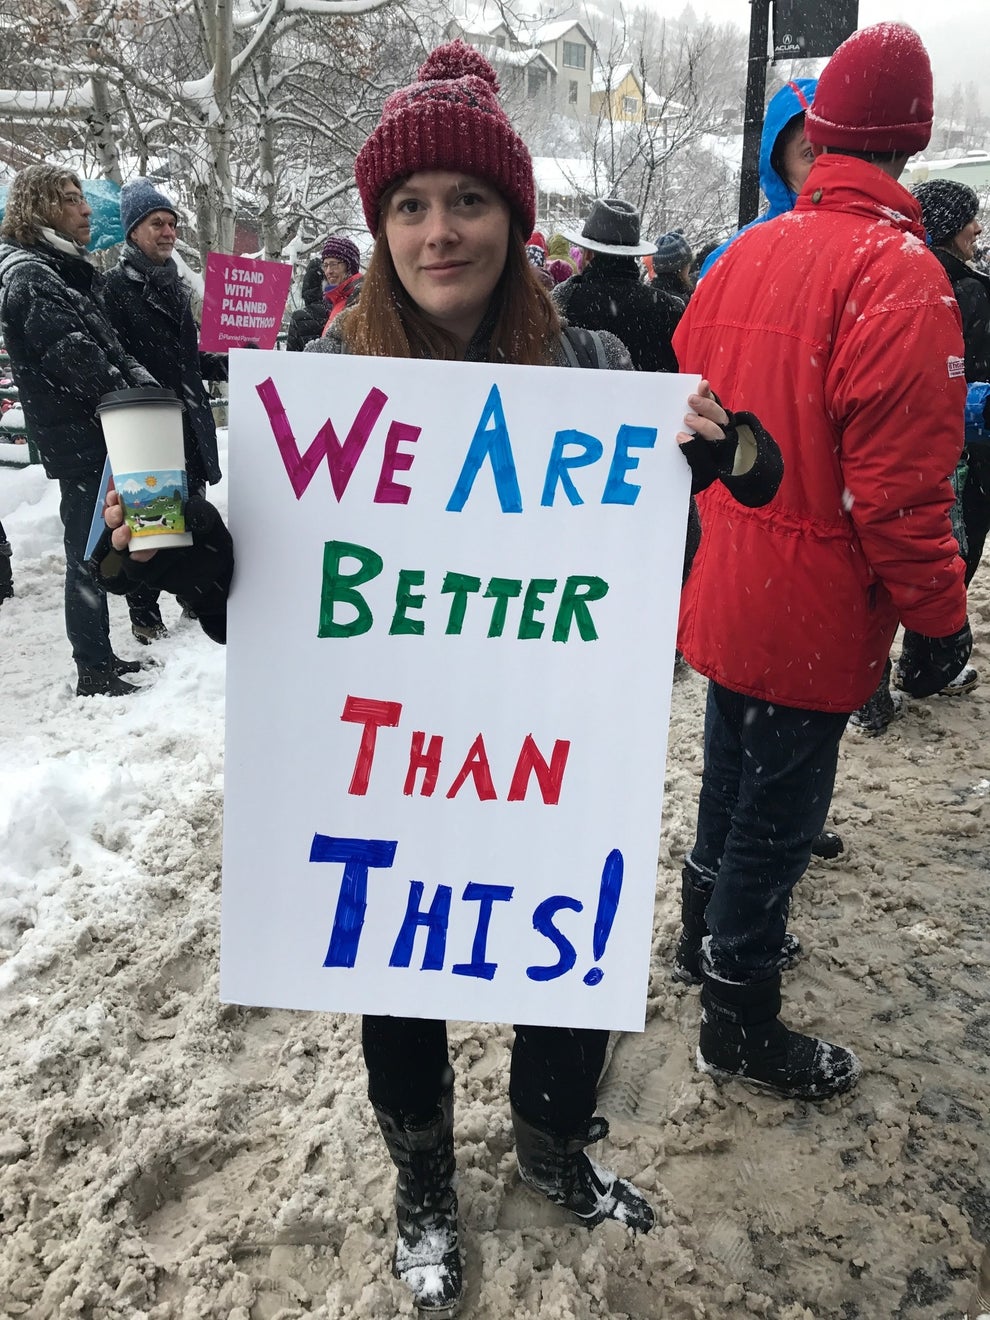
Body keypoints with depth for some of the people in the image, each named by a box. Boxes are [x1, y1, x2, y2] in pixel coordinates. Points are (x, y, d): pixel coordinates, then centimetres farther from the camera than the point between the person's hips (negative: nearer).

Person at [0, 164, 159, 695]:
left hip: (98, 433, 9)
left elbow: (108, 345, 17)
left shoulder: (66, 269, 18)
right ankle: (94, 672, 4)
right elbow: (76, 357, -21)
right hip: (78, 437, -9)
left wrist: (141, 382, 1)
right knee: (88, 550, -4)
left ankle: (99, 655, 25)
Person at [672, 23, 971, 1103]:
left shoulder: (746, 254, 3)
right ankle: (739, 1022, 23)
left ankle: (713, 920, 47)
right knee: (778, 812, 7)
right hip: (812, 615, -7)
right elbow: (899, 482, -23)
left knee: (731, 777, 24)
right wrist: (941, 616, -11)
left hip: (725, 594, 7)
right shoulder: (897, 273, -19)